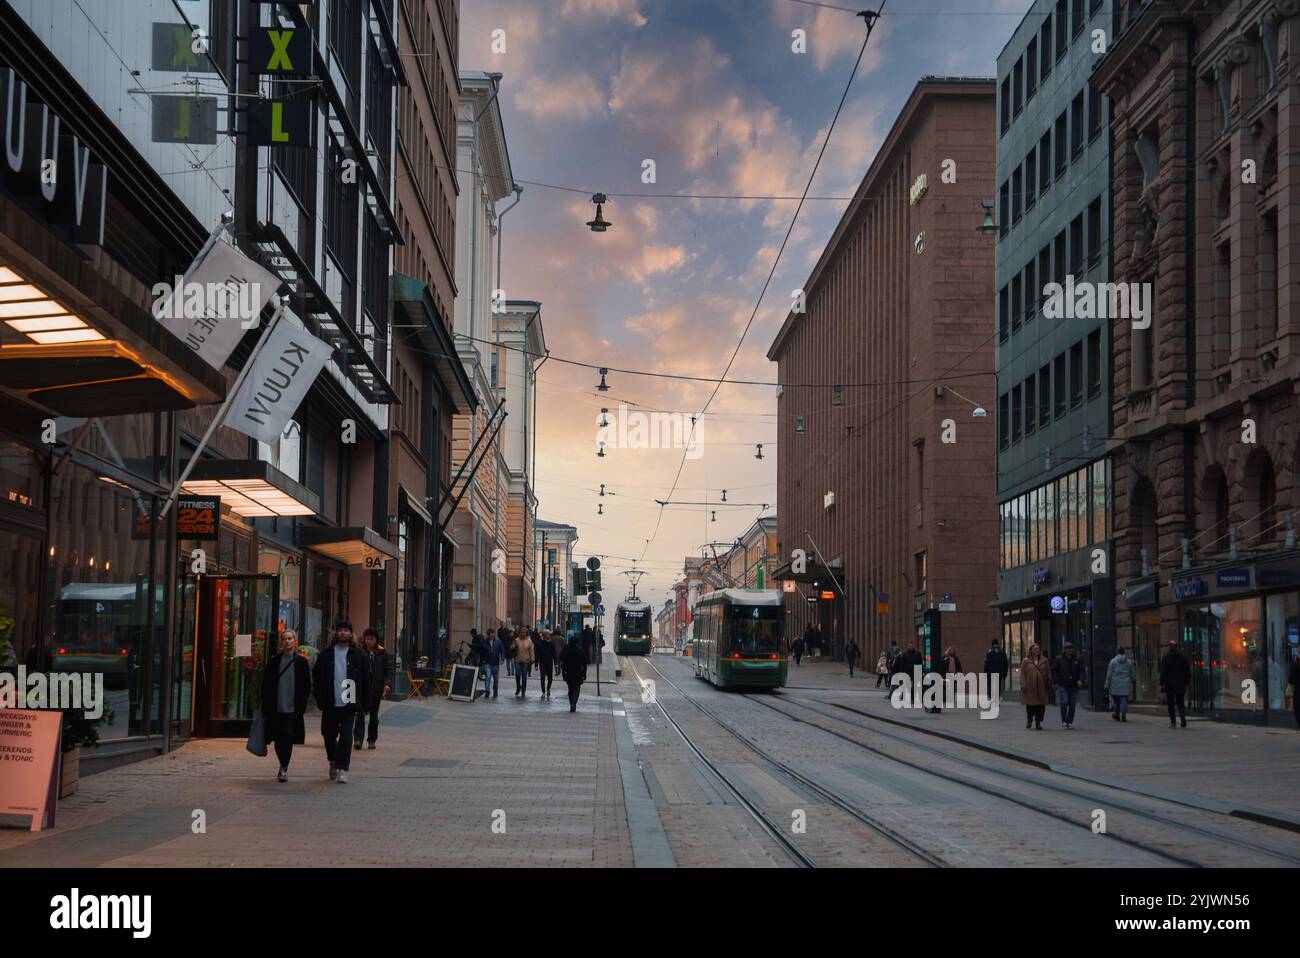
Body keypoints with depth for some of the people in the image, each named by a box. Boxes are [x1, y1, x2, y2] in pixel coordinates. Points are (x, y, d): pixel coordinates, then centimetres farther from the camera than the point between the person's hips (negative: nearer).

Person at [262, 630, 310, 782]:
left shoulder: (301, 662, 4)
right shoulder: (274, 662, 10)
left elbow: (307, 685, 4)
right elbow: (266, 685, 11)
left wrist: (301, 704, -4)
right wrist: (266, 705, 4)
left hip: (292, 708, -3)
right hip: (276, 708, 3)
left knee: (287, 737, -11)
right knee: (278, 740, 7)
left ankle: (284, 768, -5)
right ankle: (283, 767, 24)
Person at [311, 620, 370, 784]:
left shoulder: (357, 655, 4)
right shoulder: (326, 655, 6)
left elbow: (366, 679, 6)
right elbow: (316, 677, 11)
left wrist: (365, 702, 1)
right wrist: (319, 699, 3)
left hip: (349, 703, -2)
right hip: (330, 703, 2)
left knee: (346, 737, -9)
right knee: (329, 735, 11)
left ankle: (342, 769, -8)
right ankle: (333, 761, 34)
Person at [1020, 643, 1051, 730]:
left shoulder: (1044, 661, 10)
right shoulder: (1026, 661, 3)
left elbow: (1048, 673, 13)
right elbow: (1022, 674, 1)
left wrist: (1049, 685, 7)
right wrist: (1023, 686, -7)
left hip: (1041, 687, 2)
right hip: (1030, 687, -2)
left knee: (1041, 706, -3)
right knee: (1030, 705, 1)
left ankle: (1038, 722, 8)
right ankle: (1029, 719, 26)